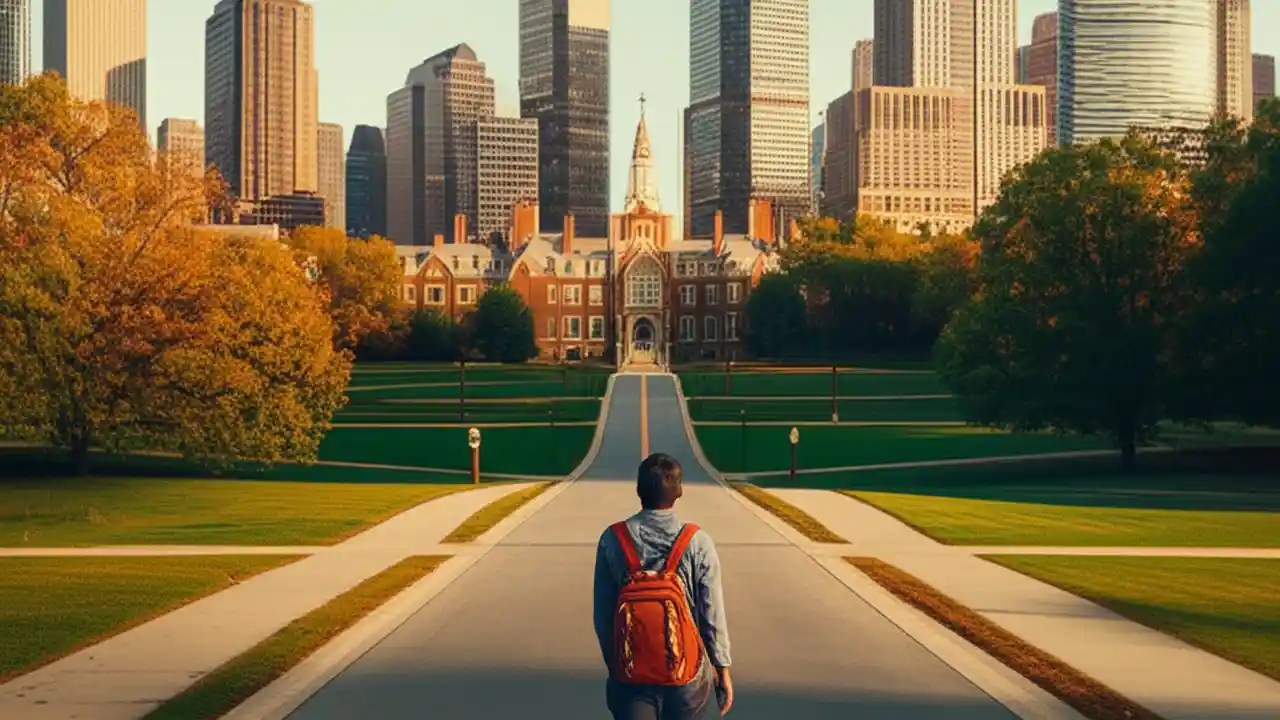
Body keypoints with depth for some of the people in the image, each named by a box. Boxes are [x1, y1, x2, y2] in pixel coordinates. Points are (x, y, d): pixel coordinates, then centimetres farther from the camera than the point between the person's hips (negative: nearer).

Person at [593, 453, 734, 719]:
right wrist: (722, 669, 5)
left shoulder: (612, 540, -7)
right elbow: (713, 615, -7)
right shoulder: (698, 543, -11)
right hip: (687, 676, 0)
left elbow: (602, 615, 0)